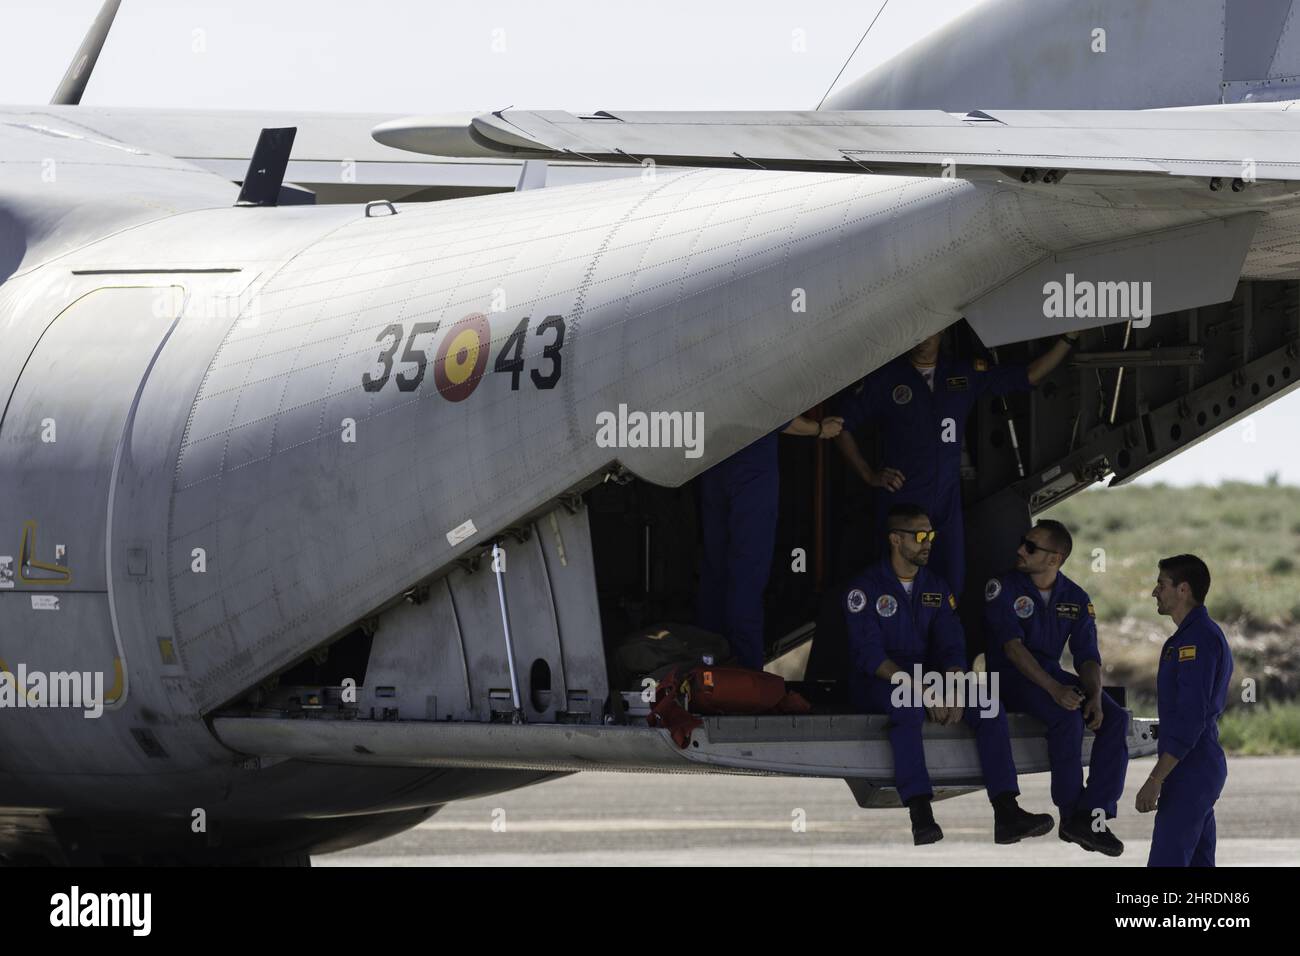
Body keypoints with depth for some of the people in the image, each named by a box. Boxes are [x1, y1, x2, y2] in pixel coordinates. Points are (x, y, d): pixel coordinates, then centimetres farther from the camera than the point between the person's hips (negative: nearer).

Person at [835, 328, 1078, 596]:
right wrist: (869, 475, -1)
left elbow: (1028, 377, 11)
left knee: (953, 586, 0)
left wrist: (1069, 339, 4)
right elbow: (843, 425, 5)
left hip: (947, 503, 3)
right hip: (899, 501, -3)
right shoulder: (887, 377, 3)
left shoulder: (966, 374, 11)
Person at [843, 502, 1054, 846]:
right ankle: (920, 815, -46)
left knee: (989, 707, -17)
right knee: (908, 705, -40)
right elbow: (870, 655, -17)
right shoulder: (866, 587, -7)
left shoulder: (936, 588, 12)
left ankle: (1006, 814, -26)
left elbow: (951, 647, 5)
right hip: (877, 684, -6)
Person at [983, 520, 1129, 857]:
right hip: (1011, 677, -5)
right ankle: (1071, 814, -23)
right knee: (1068, 716, -33)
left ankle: (1092, 815, -23)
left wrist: (1095, 697, -19)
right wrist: (1053, 689, -30)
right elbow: (1012, 646, -18)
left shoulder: (1076, 599, 7)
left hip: (1052, 674, 5)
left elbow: (1087, 657, 3)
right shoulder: (1004, 588, -7)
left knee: (1115, 718, -19)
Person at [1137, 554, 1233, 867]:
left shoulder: (1197, 640, -16)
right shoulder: (1208, 635, 17)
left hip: (1189, 771, -11)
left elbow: (1190, 717, -23)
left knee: (1165, 862, -13)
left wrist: (1156, 778, -23)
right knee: (1198, 861, 10)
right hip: (1203, 765, 11)